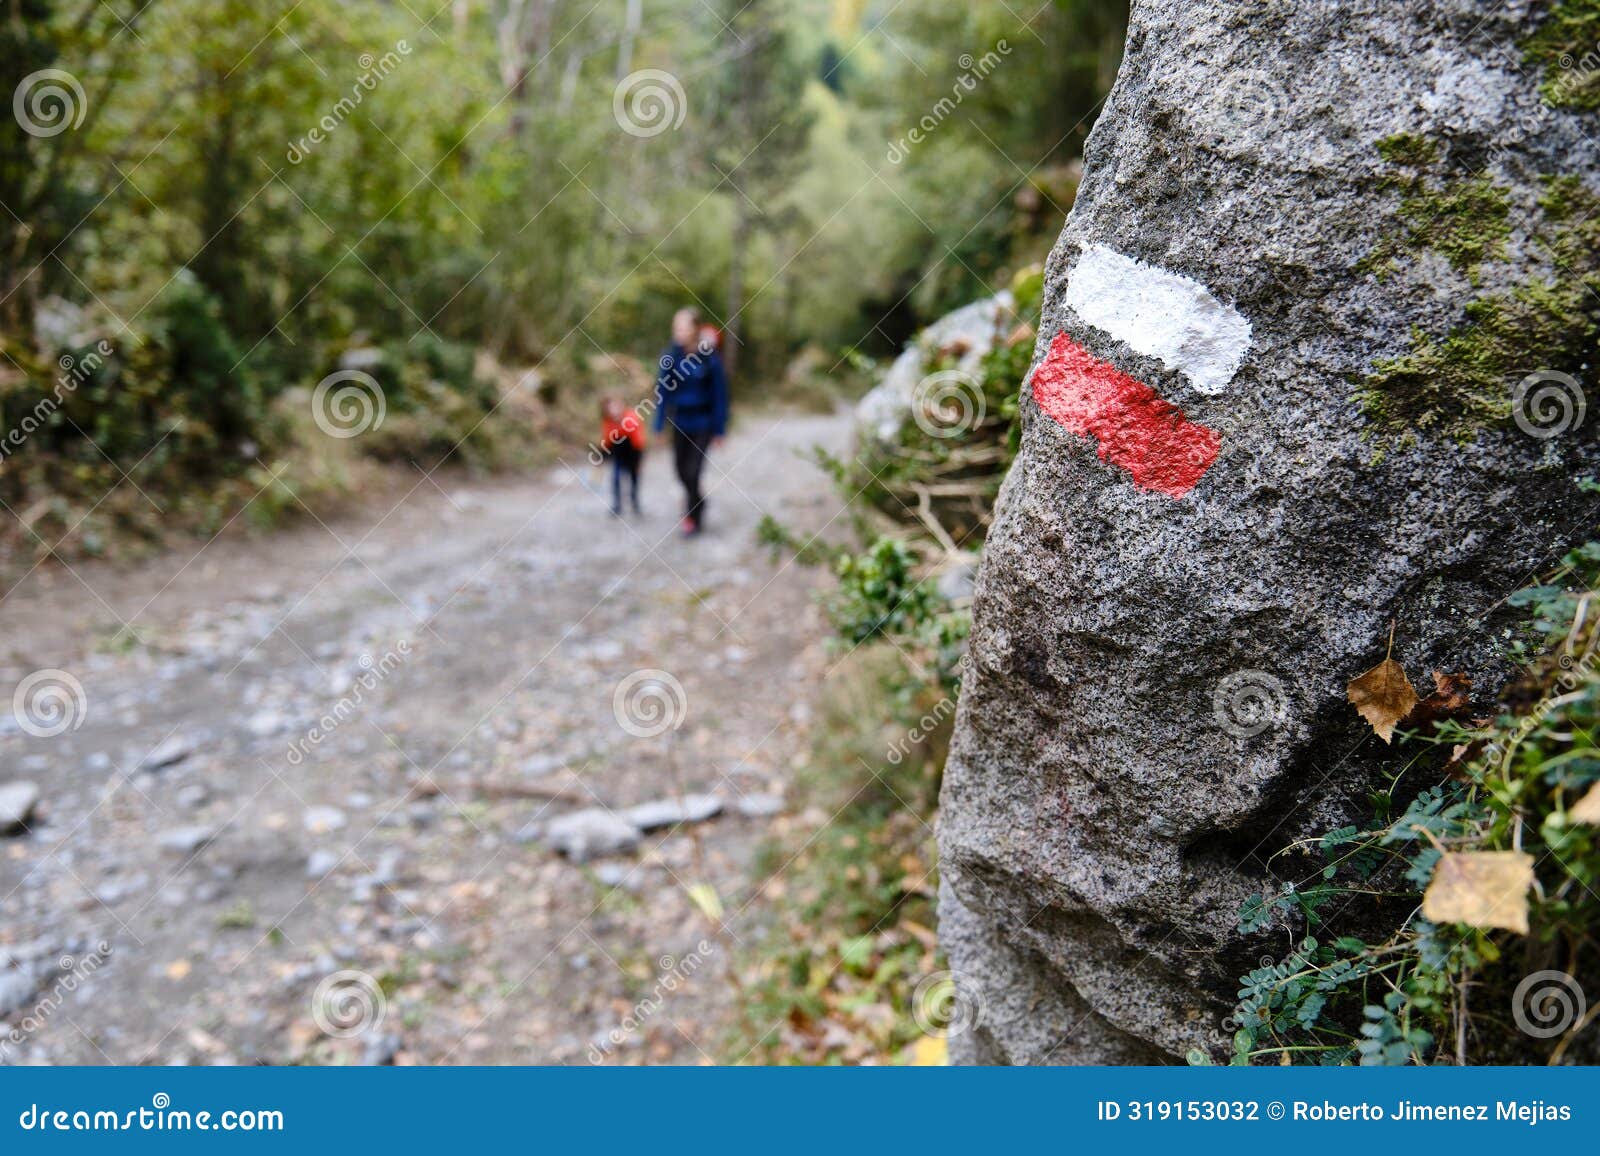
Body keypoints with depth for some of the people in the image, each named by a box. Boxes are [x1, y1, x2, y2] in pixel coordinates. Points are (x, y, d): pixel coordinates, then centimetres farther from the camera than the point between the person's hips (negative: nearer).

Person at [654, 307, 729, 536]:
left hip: (703, 424, -3)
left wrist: (719, 429, -7)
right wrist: (659, 425, -1)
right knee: (682, 470, 12)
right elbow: (663, 391, 0)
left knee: (693, 470, -8)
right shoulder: (671, 356, -6)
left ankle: (693, 518, 11)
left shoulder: (709, 357, -13)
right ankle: (698, 504, 40)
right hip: (680, 422, 3)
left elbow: (720, 394, -8)